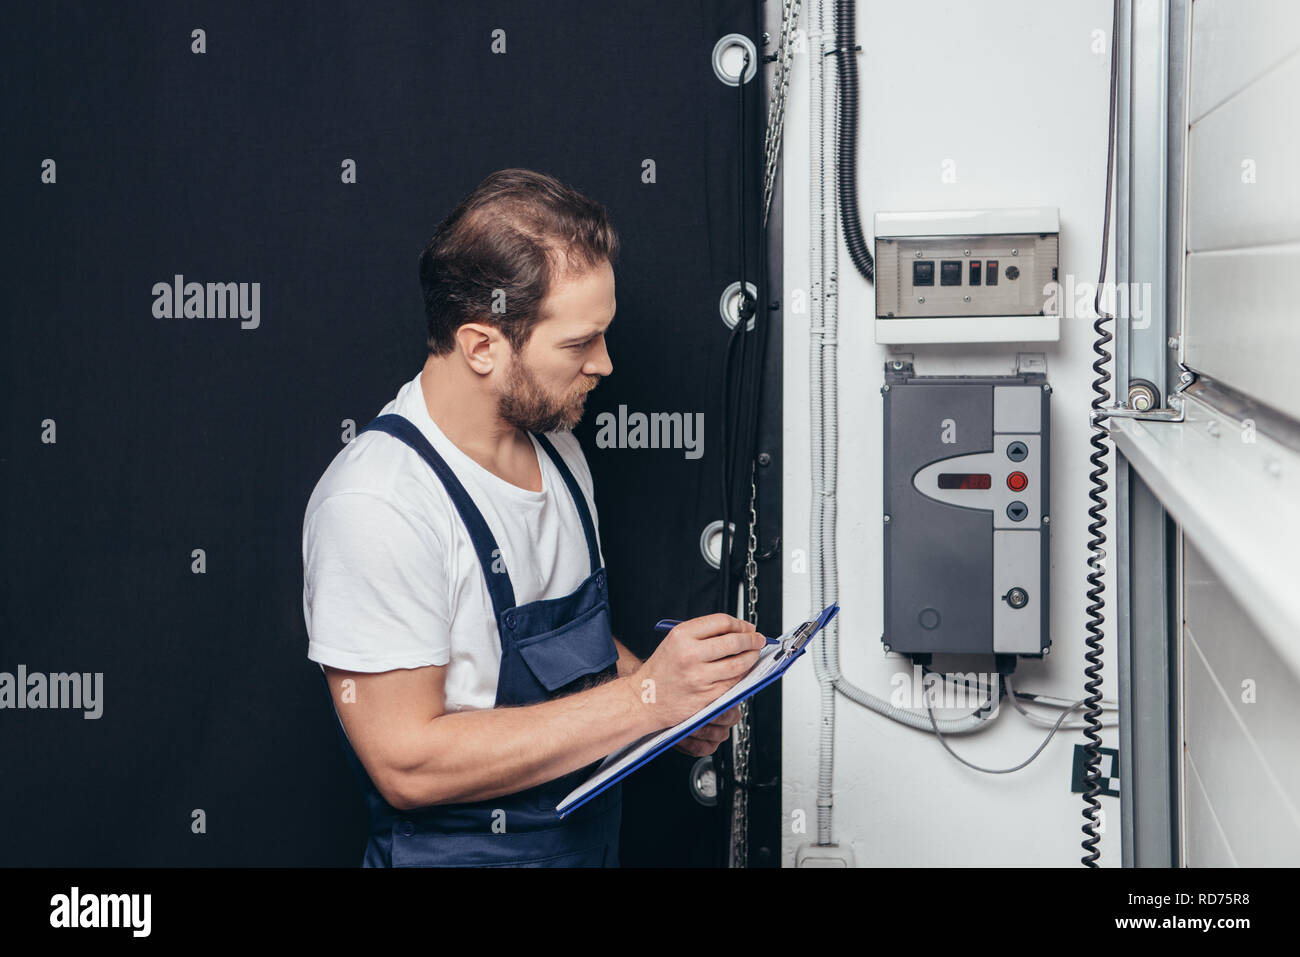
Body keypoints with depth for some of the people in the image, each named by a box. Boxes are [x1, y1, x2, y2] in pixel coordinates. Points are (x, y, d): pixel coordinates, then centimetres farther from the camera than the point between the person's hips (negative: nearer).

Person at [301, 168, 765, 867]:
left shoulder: (558, 451, 1)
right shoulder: (374, 502, -25)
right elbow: (407, 764, -27)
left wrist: (684, 694, -5)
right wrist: (643, 697, -27)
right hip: (461, 852, -7)